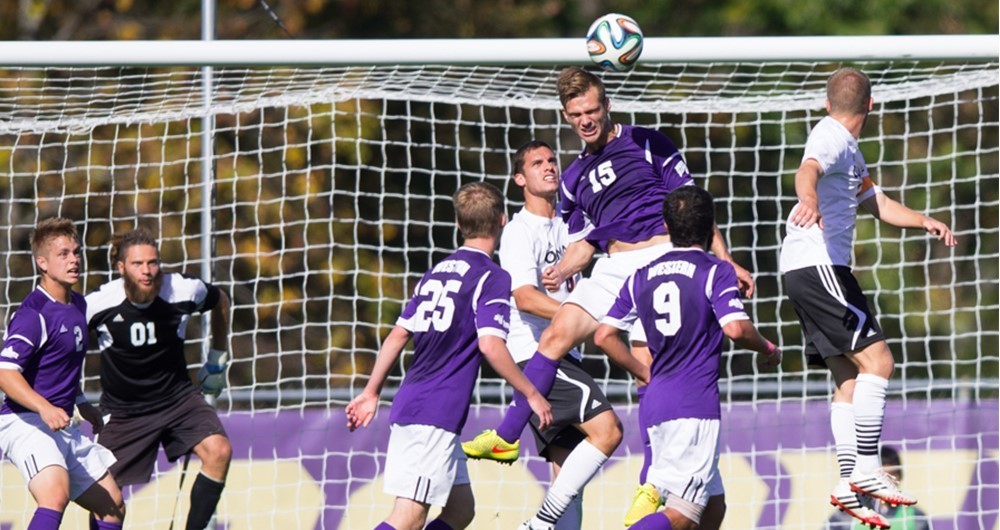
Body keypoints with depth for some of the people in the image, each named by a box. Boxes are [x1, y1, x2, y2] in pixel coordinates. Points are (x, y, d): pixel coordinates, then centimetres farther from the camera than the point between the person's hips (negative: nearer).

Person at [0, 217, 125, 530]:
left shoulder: (77, 305, 13)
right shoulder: (33, 314, -16)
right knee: (56, 494, -34)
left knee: (112, 505, 15)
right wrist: (44, 408, -38)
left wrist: (80, 402, 29)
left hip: (63, 426, 10)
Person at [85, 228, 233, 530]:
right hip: (123, 411, -1)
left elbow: (220, 302, 10)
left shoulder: (184, 292, -14)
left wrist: (218, 360, 16)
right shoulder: (99, 304, -19)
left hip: (177, 398, 1)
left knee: (219, 451, -23)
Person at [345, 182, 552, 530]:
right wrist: (531, 394, -9)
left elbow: (398, 335, 17)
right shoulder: (492, 278, -6)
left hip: (408, 406, 8)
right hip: (436, 415, -8)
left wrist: (371, 392, 21)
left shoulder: (437, 272, 17)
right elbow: (490, 345, -17)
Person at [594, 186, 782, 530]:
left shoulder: (641, 277, 13)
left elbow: (604, 336, 11)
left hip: (655, 402, 7)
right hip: (695, 406, -7)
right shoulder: (716, 272, -3)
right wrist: (767, 349, 3)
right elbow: (736, 329, -17)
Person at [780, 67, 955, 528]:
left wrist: (925, 221, 20)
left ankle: (849, 483, 7)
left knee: (849, 377, 9)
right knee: (875, 358, -15)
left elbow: (876, 203, 36)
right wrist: (808, 197, -55)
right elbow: (808, 169, -32)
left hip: (819, 269, 11)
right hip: (816, 263, -11)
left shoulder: (850, 151, 24)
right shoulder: (831, 138, -8)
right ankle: (867, 468, -17)